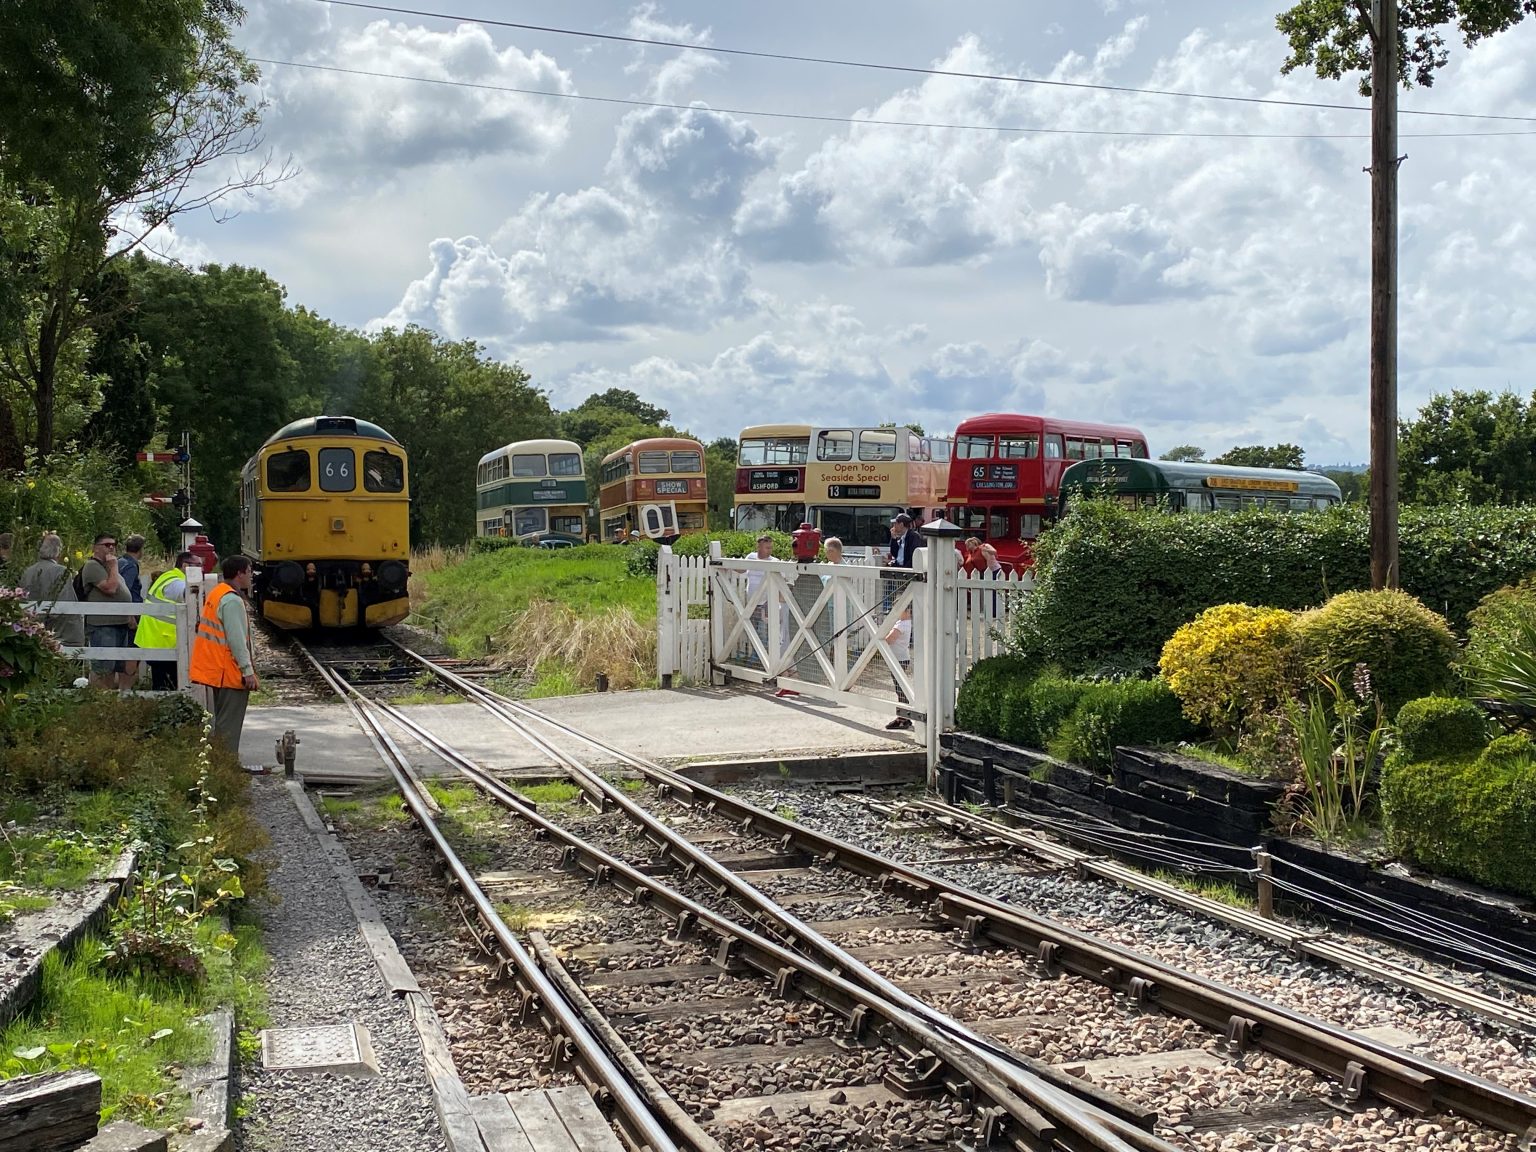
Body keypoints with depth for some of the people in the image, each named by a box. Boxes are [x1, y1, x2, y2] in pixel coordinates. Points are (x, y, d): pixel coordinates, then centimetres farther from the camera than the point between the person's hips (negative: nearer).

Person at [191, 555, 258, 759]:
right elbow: (237, 640, -22)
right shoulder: (232, 601, -18)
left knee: (222, 719, 18)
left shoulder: (216, 594, 14)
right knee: (230, 721, -6)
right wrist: (248, 671, -20)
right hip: (230, 672, -10)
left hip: (217, 670, 10)